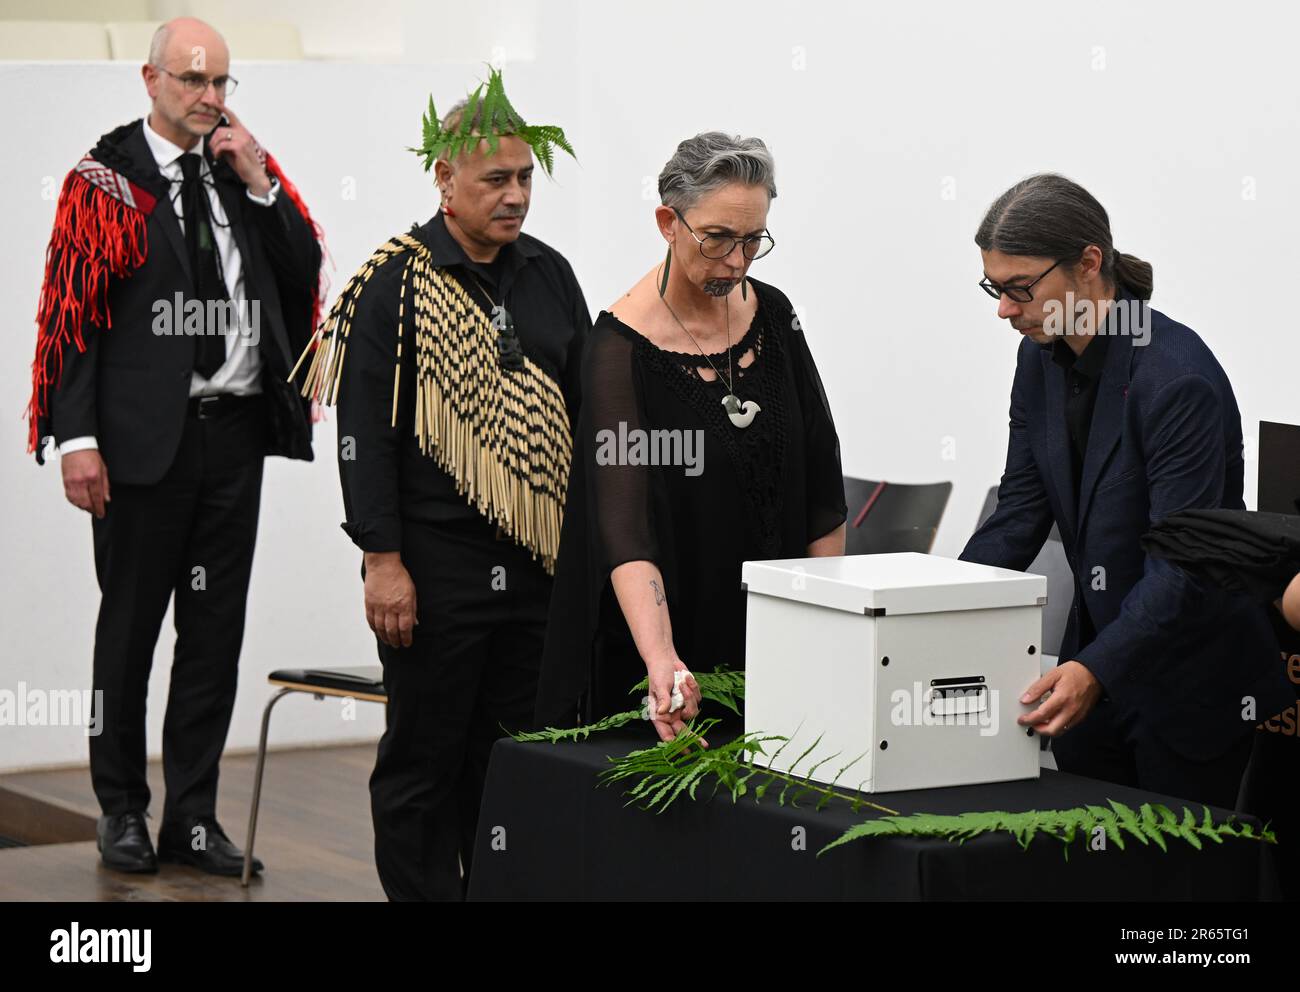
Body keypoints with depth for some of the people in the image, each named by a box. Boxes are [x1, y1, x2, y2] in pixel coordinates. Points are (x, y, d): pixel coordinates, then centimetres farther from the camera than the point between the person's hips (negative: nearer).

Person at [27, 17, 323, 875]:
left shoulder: (250, 173, 10)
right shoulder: (105, 180, -3)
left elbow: (304, 275, 5)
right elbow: (70, 313, -7)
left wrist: (259, 183, -5)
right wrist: (76, 438, -13)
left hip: (235, 428, 4)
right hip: (146, 434, -4)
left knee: (216, 629, 8)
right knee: (130, 625, 6)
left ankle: (193, 815, 16)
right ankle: (122, 807, 19)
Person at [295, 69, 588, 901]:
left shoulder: (551, 276, 10)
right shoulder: (396, 284, -6)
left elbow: (588, 415, 16)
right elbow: (365, 433, -9)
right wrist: (383, 561, -13)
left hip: (538, 561, 5)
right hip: (435, 566, -5)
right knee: (425, 761, 3)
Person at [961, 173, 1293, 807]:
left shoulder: (1179, 378, -24)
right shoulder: (1042, 359, 1)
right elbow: (1018, 516, 3)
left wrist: (1094, 670, -38)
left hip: (1193, 682, -7)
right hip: (1094, 666, 7)